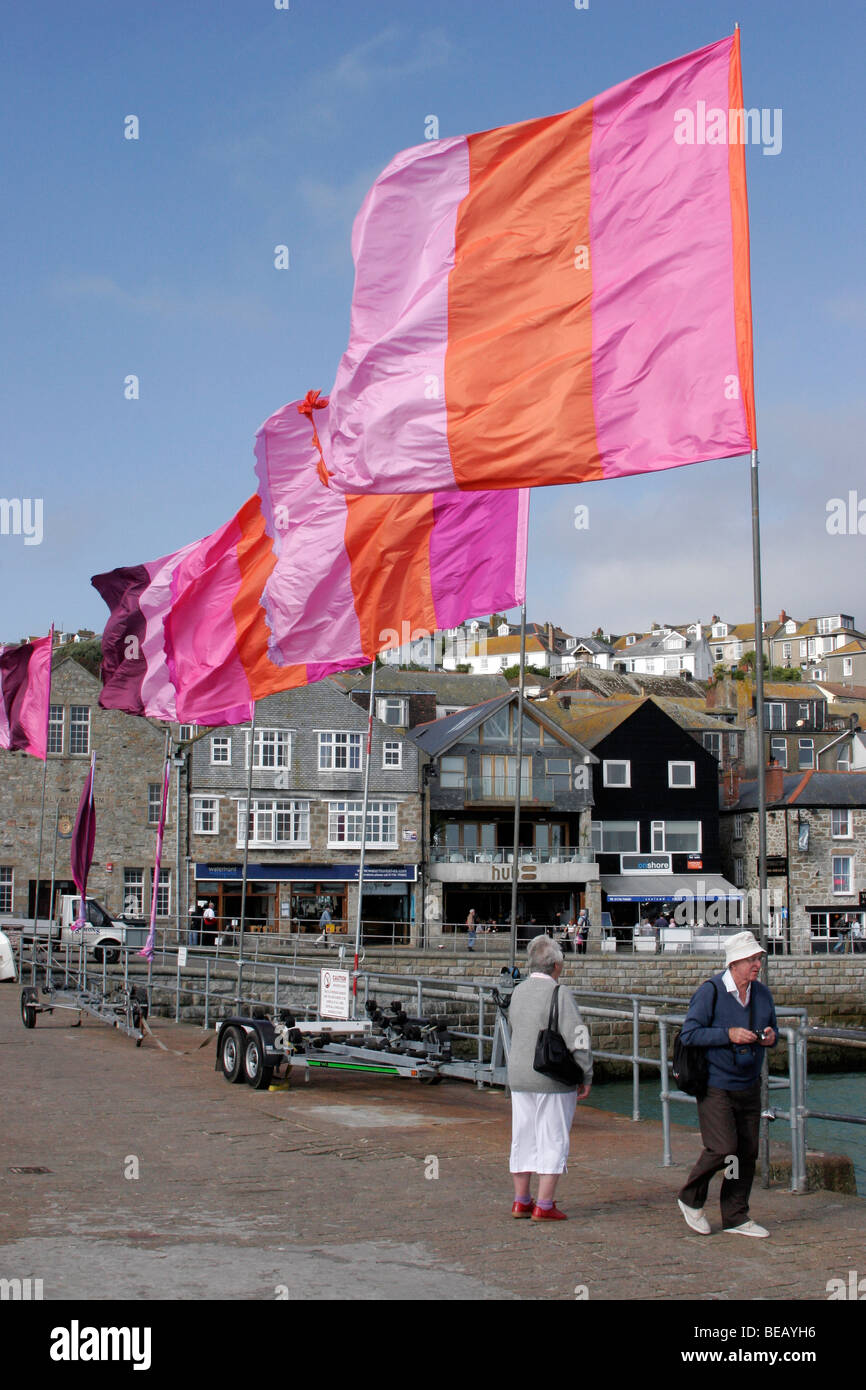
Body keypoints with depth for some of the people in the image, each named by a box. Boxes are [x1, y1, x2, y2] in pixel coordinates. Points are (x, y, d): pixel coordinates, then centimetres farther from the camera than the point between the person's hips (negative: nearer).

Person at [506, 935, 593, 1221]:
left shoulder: (518, 992, 7)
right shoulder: (559, 994, -15)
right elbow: (577, 1038, -17)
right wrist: (586, 1077, -9)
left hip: (519, 1077, 7)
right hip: (553, 1079, -7)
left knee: (523, 1138, 13)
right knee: (553, 1140, 1)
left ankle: (521, 1201, 21)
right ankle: (544, 1205, 1)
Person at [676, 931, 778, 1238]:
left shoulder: (762, 993, 7)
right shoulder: (710, 991, -12)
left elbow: (772, 1028, 21)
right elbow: (689, 1034, -15)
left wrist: (771, 1037, -3)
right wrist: (729, 1035, -24)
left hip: (749, 1086, 6)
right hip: (715, 1084, -6)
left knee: (747, 1151, 6)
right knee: (723, 1148, -13)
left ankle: (735, 1217, 17)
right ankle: (691, 1198, 12)